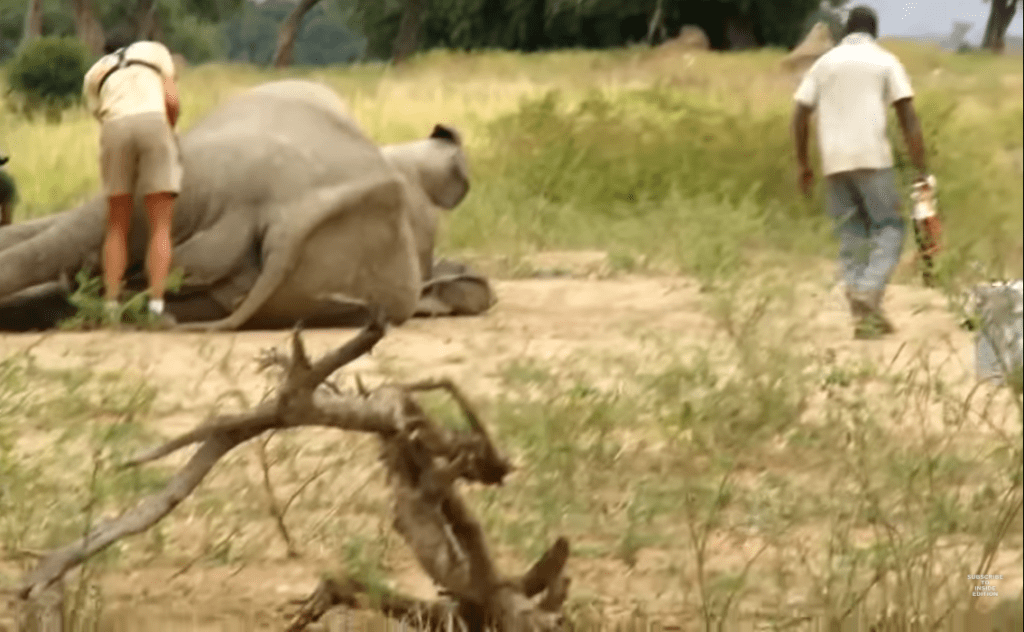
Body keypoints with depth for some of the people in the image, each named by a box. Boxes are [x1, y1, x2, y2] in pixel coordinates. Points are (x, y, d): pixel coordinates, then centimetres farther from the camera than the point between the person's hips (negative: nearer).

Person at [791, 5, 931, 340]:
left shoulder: (825, 63, 16)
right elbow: (908, 118, -1)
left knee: (851, 237, 9)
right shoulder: (885, 62, 7)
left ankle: (864, 316, 1)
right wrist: (921, 169, -1)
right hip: (872, 158, -3)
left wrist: (803, 164, 19)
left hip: (834, 162, 3)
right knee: (889, 227, 5)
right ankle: (869, 293, -19)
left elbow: (800, 115, 10)